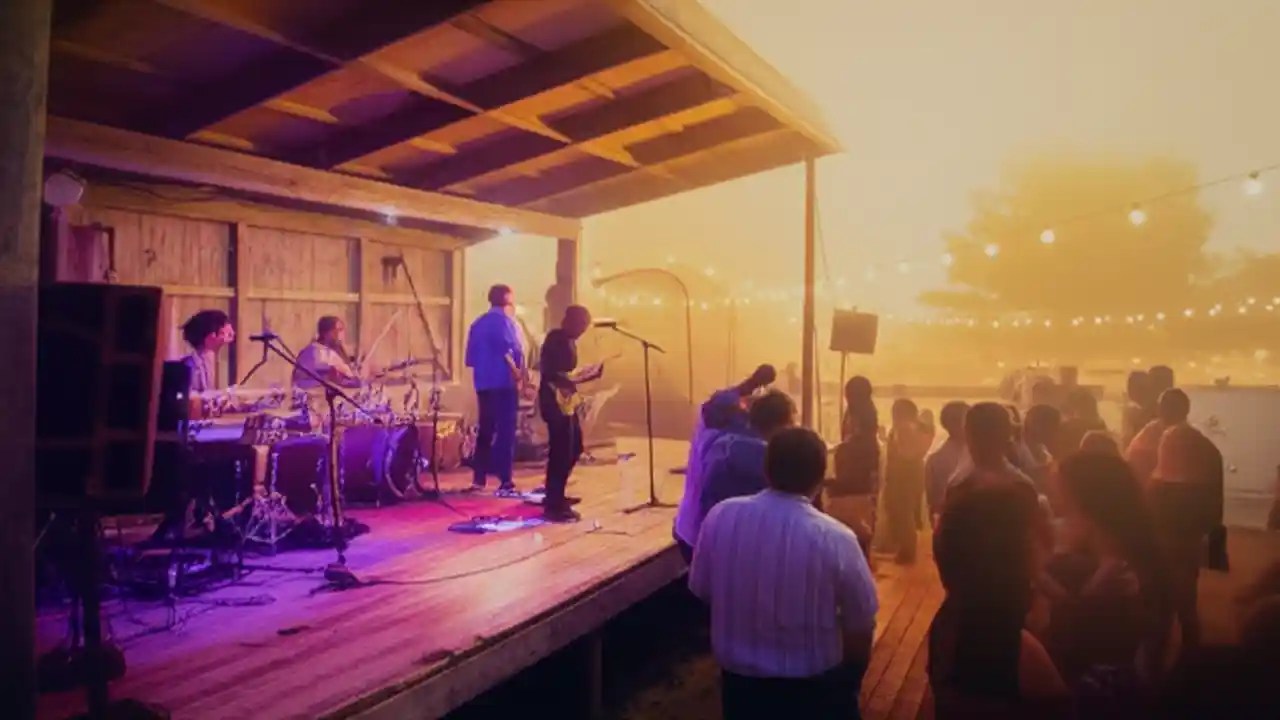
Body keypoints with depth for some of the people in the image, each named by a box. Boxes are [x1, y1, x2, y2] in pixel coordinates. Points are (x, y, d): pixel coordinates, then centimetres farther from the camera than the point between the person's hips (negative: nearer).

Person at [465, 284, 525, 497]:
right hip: (504, 383, -7)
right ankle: (505, 483, -9)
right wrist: (519, 375, -8)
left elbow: (471, 357, 14)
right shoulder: (504, 320, -7)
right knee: (505, 431, -7)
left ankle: (478, 479, 16)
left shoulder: (478, 323, 15)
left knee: (484, 430, 13)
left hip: (483, 383, 7)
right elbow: (510, 352, -17)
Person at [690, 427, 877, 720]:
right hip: (812, 686, -2)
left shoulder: (721, 516, -15)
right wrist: (845, 682, 9)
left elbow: (701, 591, -1)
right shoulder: (836, 538, -23)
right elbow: (861, 624, -11)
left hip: (738, 679, 3)